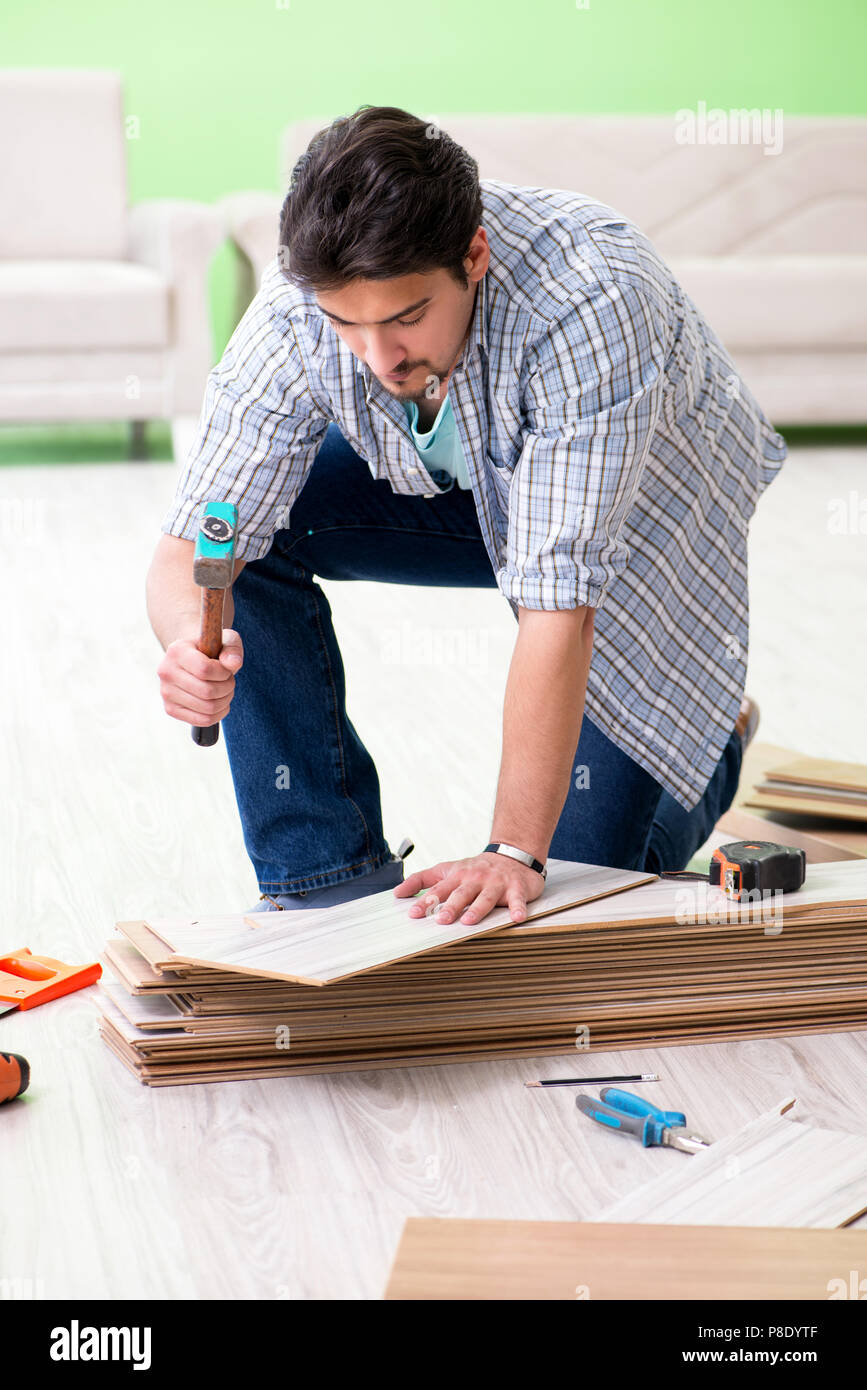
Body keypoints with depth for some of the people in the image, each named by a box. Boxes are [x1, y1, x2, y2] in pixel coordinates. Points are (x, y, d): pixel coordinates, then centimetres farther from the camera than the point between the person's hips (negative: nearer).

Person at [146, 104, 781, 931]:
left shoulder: (593, 300, -42)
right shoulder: (297, 310, -29)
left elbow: (560, 600, -43)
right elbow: (190, 547, -27)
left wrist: (513, 850, -44)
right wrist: (191, 643, -51)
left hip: (641, 518, -4)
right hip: (460, 484, 4)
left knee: (575, 875, -7)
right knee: (252, 517, -22)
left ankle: (708, 736, 27)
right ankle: (331, 870, -8)